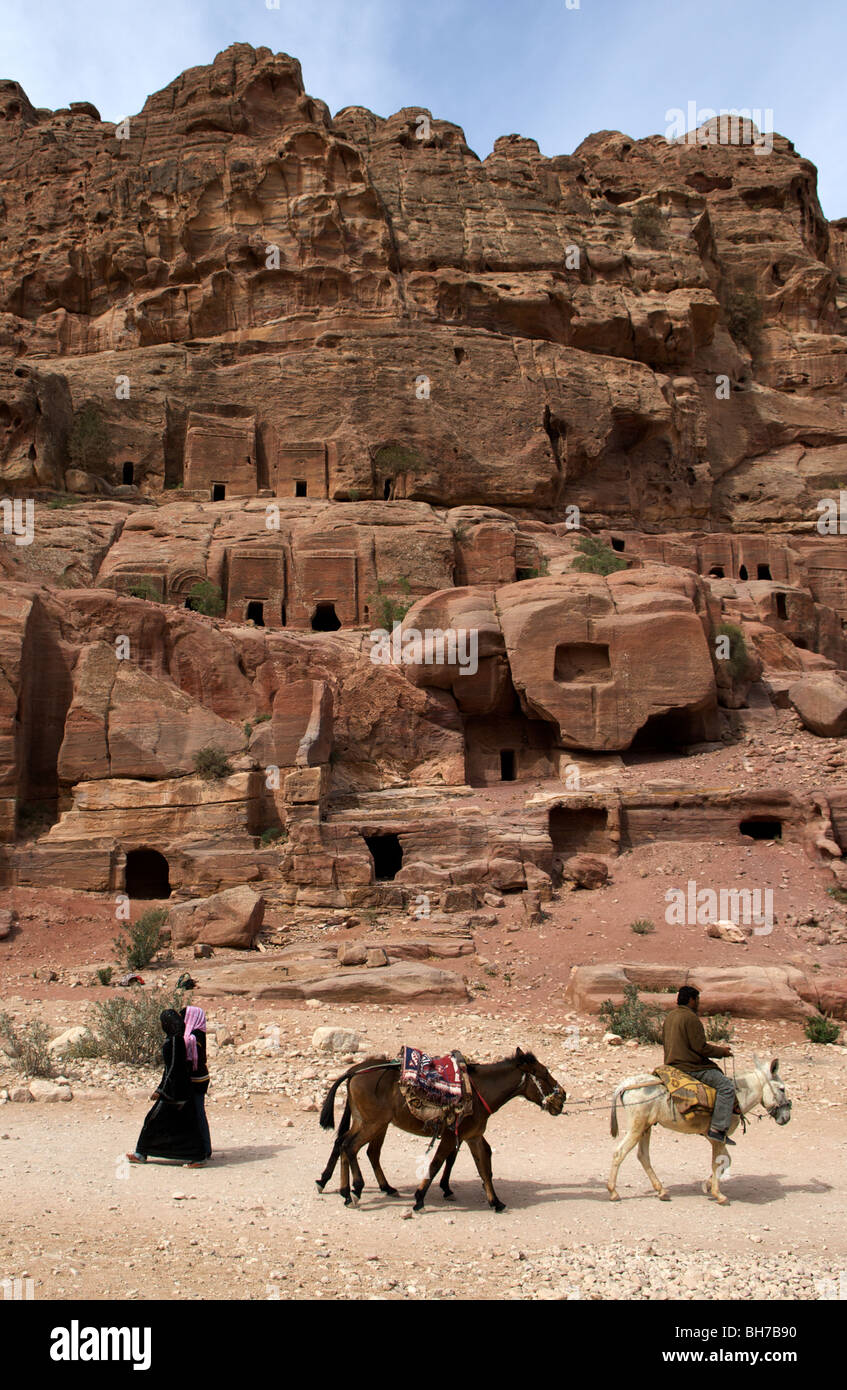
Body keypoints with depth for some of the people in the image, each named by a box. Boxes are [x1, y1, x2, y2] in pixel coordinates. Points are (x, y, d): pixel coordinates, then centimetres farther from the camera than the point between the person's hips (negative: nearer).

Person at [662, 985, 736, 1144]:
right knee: (727, 1085, -12)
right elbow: (700, 1047, -19)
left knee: (717, 1073, 31)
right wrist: (722, 1051, -3)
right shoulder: (690, 1017, -16)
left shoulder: (669, 1016, 13)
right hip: (689, 1067, -10)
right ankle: (717, 1129, -19)